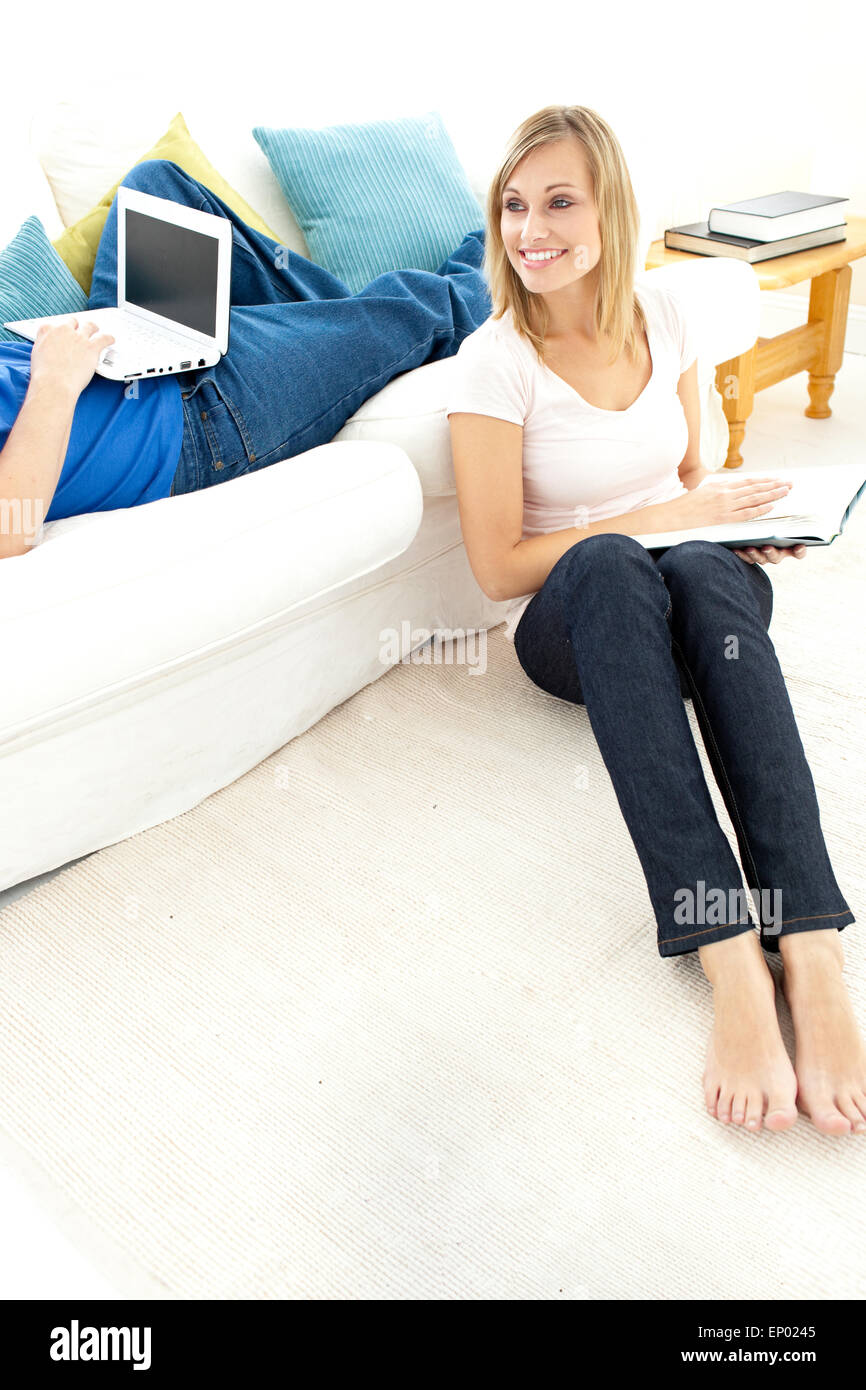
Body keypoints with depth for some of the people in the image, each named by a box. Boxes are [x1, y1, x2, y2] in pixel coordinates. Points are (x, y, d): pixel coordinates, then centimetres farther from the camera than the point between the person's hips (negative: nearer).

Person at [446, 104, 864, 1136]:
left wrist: (736, 517, -6)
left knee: (707, 571, -35)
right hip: (572, 625, -3)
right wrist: (663, 518, -14)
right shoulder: (494, 361, -7)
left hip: (701, 596, 3)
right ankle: (727, 960, -47)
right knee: (609, 565, -40)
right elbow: (498, 567, -11)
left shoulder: (662, 315, 6)